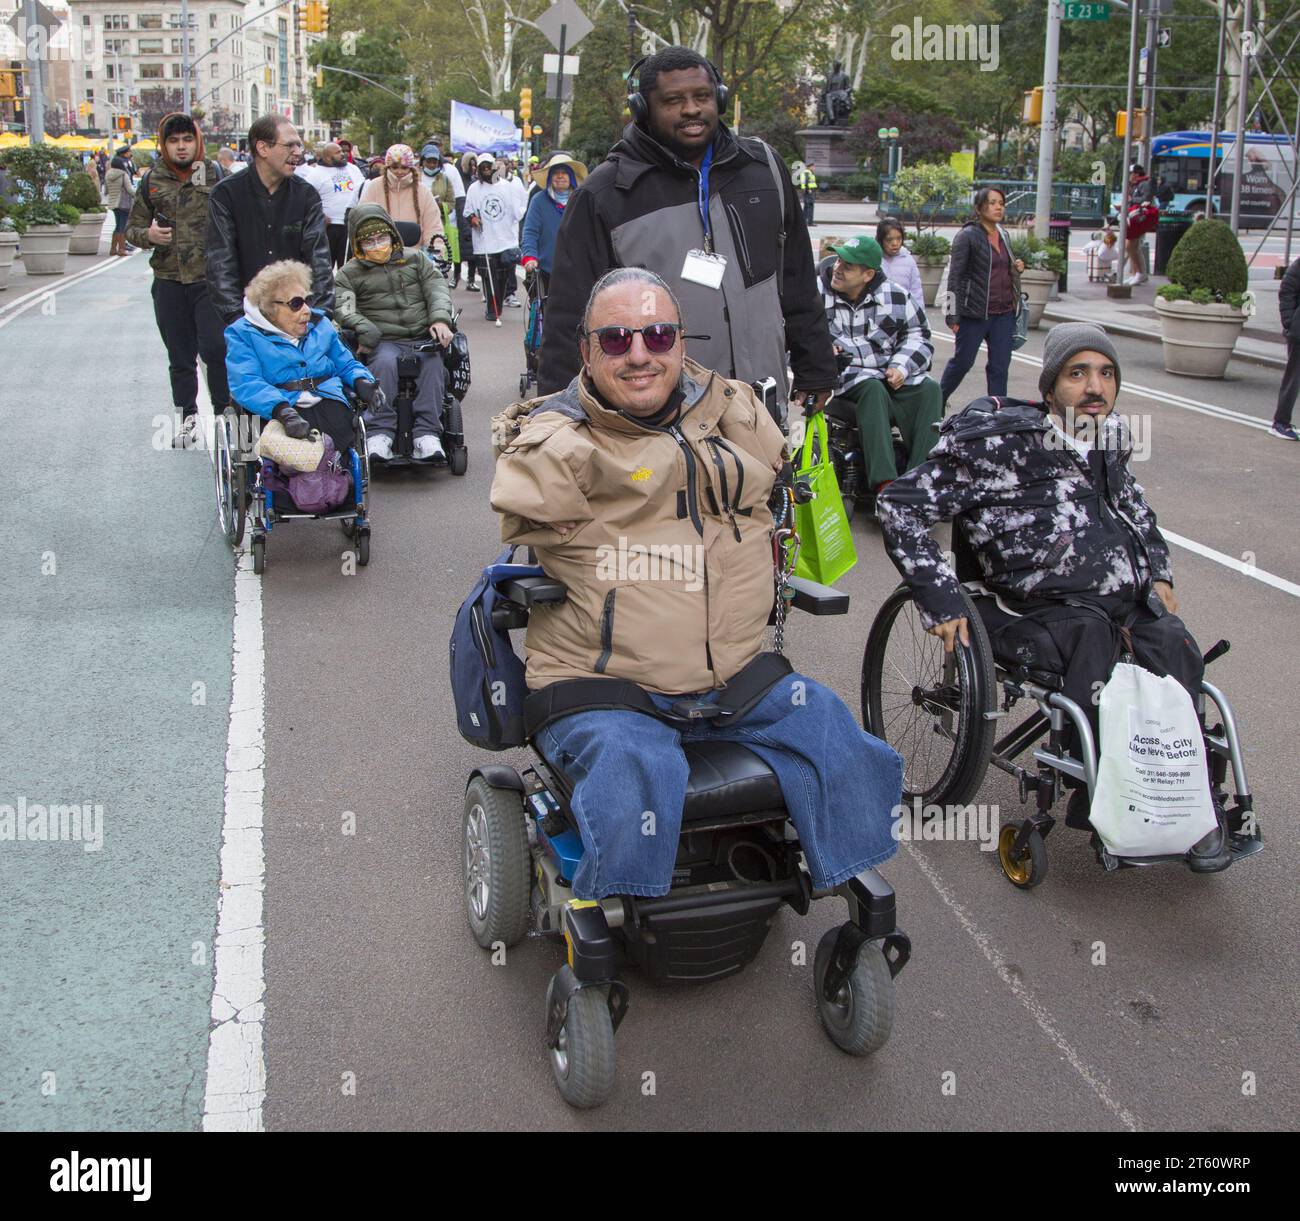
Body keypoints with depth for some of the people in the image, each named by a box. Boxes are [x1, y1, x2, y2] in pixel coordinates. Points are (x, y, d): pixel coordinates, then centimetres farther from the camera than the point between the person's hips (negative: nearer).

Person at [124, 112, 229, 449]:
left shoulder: (215, 174, -1)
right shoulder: (152, 180, 7)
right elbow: (133, 226, 14)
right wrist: (148, 235, -9)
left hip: (210, 278, -3)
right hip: (169, 281, 3)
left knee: (214, 346, -13)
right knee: (180, 356, 11)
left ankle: (224, 409, 6)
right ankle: (188, 416, 23)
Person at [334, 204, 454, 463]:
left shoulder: (415, 259, 19)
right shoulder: (350, 273, 12)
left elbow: (437, 288, 9)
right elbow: (342, 306, -4)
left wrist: (440, 319, -11)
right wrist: (364, 328, -23)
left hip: (423, 337, 2)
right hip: (384, 341, -1)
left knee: (432, 361, -32)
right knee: (384, 362, -36)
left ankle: (426, 433, -36)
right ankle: (379, 432, -36)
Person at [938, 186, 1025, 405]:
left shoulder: (1003, 235, 13)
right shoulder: (968, 236, -7)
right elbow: (954, 276, -9)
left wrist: (1016, 268, 4)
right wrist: (953, 315, -14)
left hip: (1004, 313, 6)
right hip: (975, 312, -6)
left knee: (1000, 366, 4)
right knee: (962, 361, 5)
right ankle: (938, 402, 26)